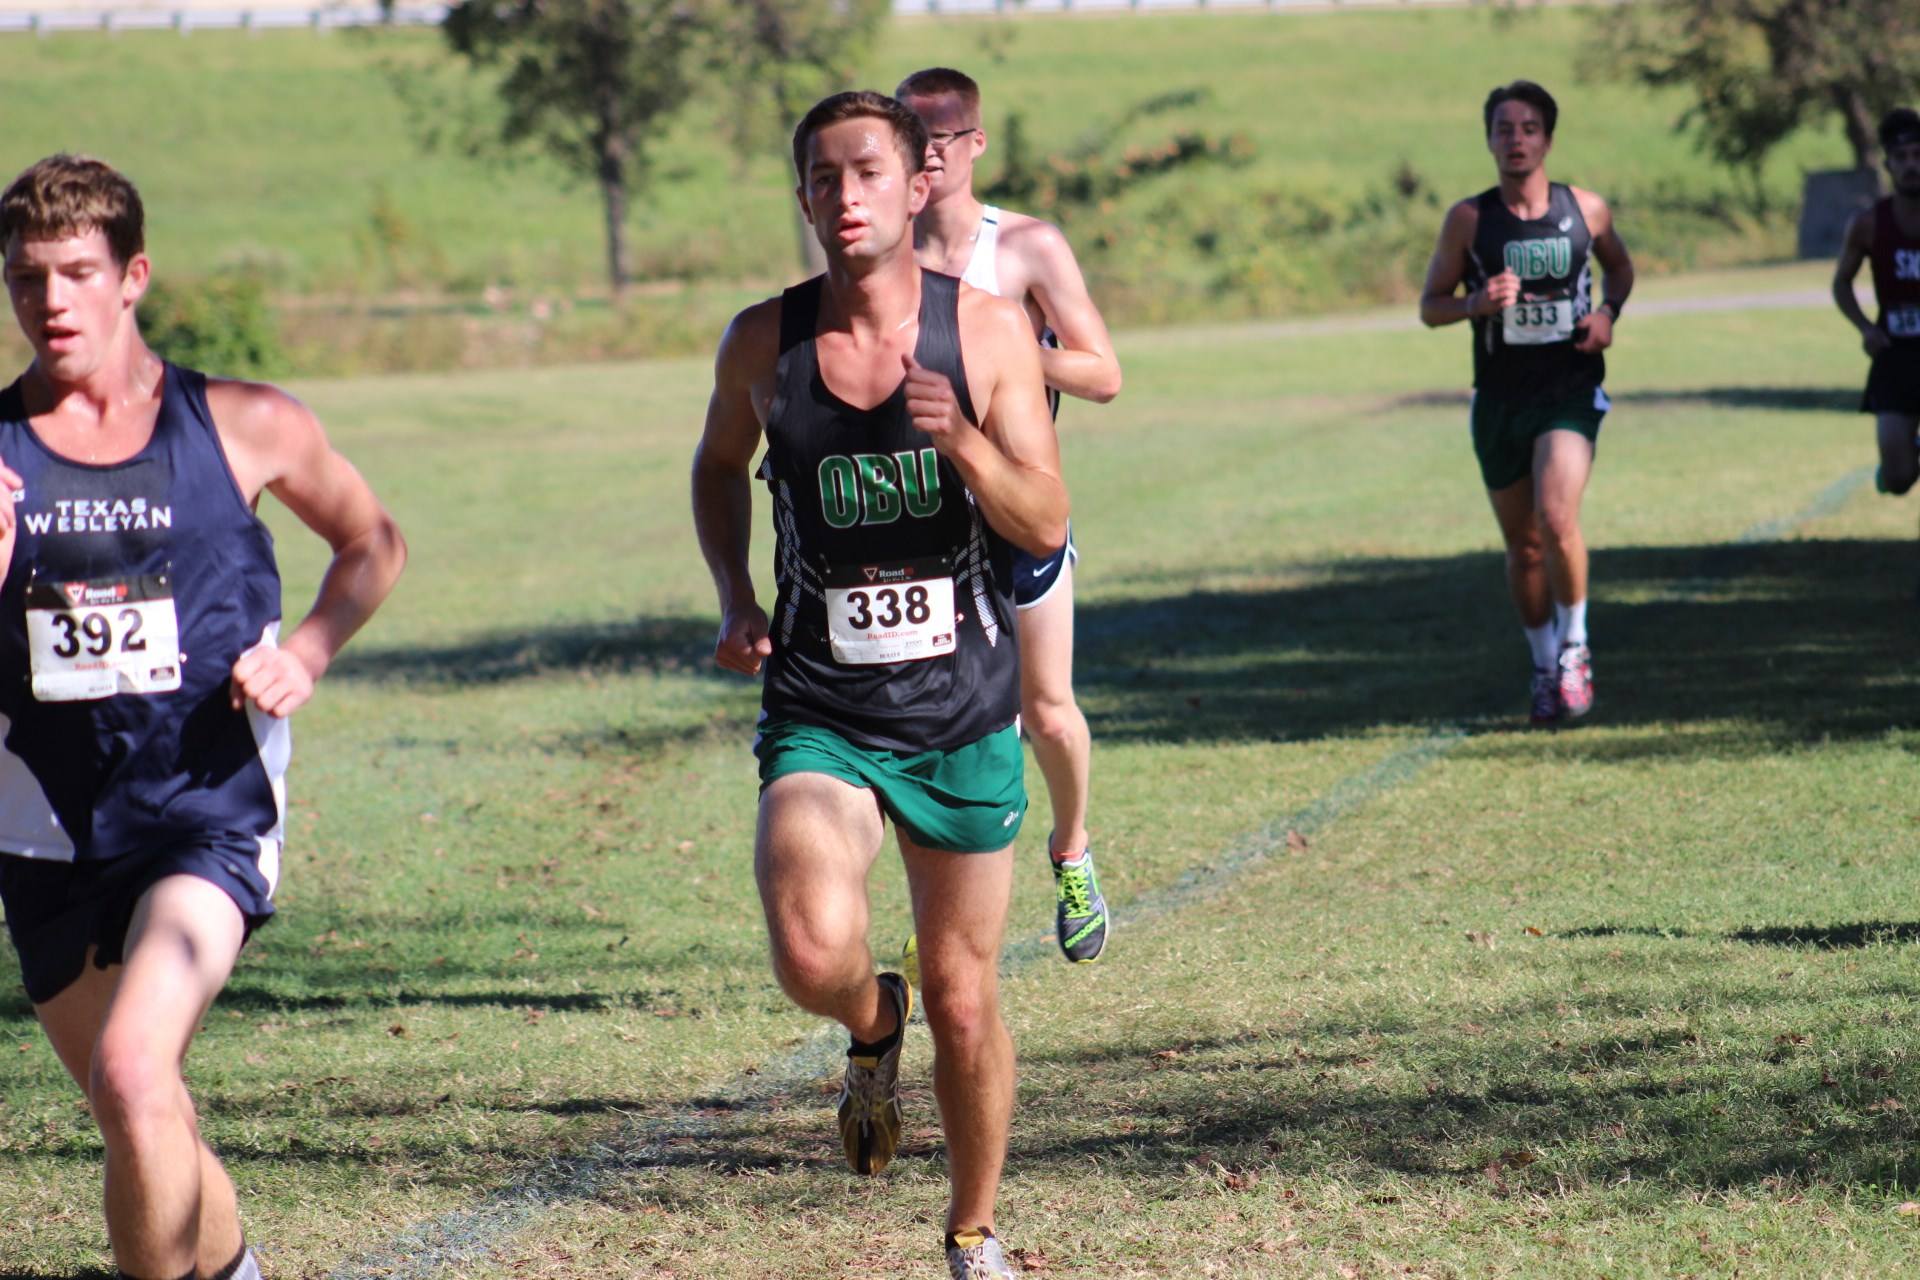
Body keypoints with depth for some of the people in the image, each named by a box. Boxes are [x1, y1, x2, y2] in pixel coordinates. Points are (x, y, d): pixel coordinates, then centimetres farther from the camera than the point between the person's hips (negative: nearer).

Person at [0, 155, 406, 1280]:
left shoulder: (244, 426, -2)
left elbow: (373, 544, 15)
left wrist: (307, 651, -2)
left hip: (209, 817, -3)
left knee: (131, 1073, -26)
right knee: (147, 1131, 15)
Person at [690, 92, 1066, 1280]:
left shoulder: (988, 329, -6)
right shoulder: (763, 342, -3)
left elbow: (1048, 525, -8)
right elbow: (720, 461, 19)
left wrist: (962, 439, -26)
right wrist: (735, 597, 5)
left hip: (963, 716, 0)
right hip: (820, 717, 0)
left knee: (965, 1001, 8)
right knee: (816, 954, -26)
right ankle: (873, 1027, 12)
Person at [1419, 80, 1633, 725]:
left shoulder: (1586, 210, 0)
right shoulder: (1468, 219, -2)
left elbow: (1620, 266, 20)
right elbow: (1430, 305, 4)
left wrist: (1608, 311, -1)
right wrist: (1477, 302, -17)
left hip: (1571, 389, -2)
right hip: (1499, 399, 2)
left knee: (1555, 519, -22)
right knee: (1523, 546, 8)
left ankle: (1574, 650, -2)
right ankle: (1545, 670, 28)